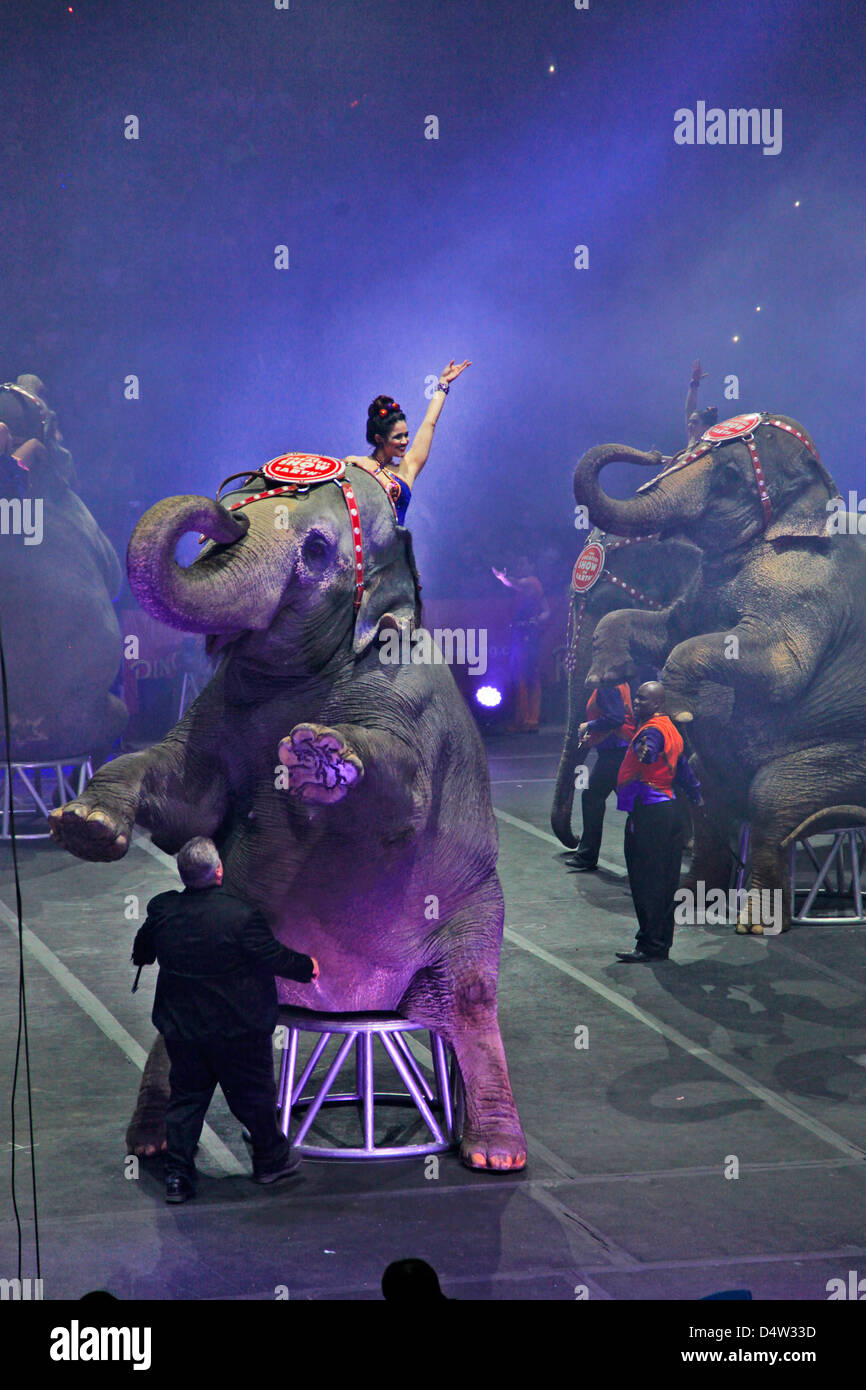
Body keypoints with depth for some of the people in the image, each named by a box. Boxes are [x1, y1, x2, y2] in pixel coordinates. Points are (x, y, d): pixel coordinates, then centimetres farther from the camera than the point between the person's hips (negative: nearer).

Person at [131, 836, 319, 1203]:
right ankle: (271, 1159, 32)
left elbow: (142, 951, 11)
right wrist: (307, 966, 8)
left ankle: (177, 1176, 11)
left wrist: (142, 957, 36)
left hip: (180, 1026, 4)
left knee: (185, 1097, 14)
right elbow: (275, 957, -13)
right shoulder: (240, 915, -24)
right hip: (237, 1028, -4)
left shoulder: (161, 910, -9)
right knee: (253, 1094, 15)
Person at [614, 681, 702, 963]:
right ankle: (661, 942, 24)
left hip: (649, 814, -11)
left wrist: (646, 752, -62)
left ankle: (651, 945, -5)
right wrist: (697, 797, 37)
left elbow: (650, 747, -40)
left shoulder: (653, 729, -15)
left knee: (647, 883, -7)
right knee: (664, 883, 16)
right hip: (669, 810, 11)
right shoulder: (669, 730, 18)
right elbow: (684, 770, 28)